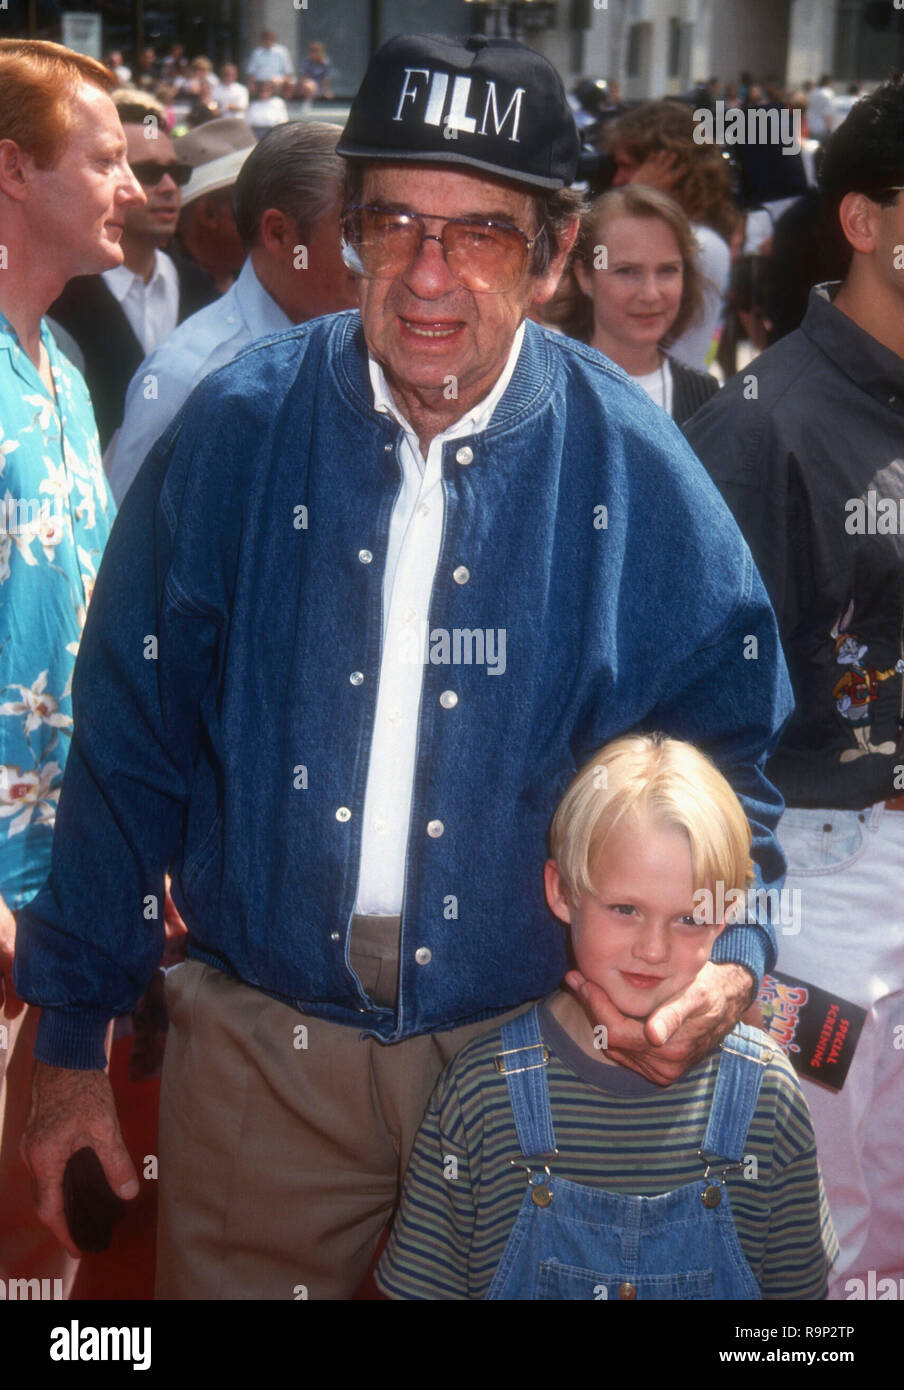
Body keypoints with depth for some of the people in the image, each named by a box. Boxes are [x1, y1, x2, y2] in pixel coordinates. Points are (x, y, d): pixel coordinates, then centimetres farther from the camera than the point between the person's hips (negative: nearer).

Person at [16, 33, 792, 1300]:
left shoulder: (637, 475, -7)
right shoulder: (238, 433, -7)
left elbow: (728, 751, 2)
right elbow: (128, 745, -1)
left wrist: (729, 950, -17)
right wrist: (73, 1040, 2)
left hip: (534, 1052, 0)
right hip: (261, 1043, 0)